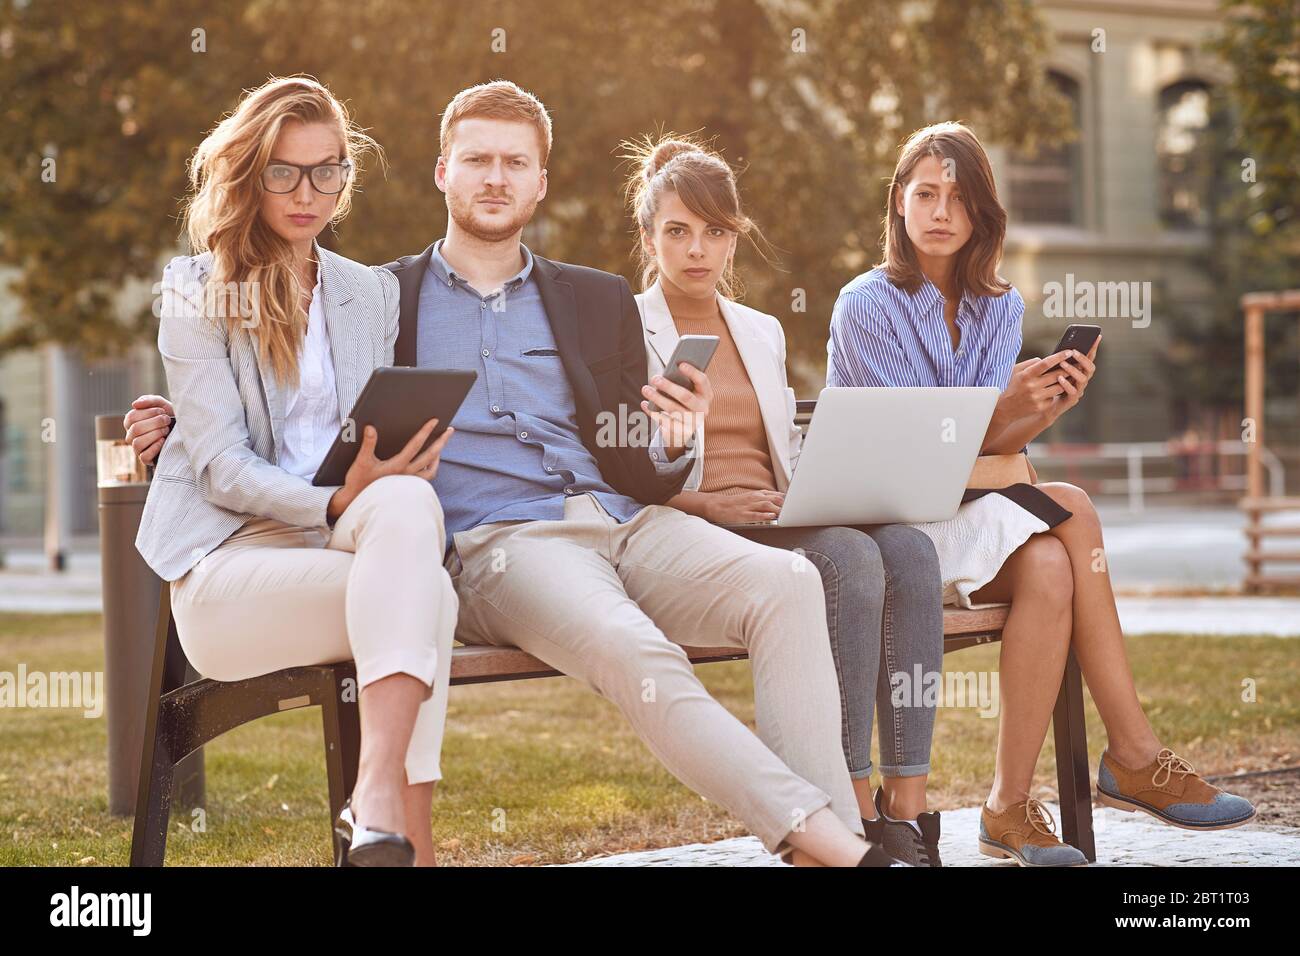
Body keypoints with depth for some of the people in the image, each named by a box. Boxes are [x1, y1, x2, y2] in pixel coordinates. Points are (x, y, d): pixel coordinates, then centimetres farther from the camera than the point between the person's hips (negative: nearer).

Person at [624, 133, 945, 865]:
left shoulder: (762, 332, 25)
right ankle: (855, 814, -29)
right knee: (850, 557, -33)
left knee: (909, 548, -26)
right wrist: (704, 503, -16)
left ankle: (906, 808, -30)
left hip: (778, 523, 6)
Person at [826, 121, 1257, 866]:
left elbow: (990, 444, -1)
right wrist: (1006, 407, -29)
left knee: (1049, 565, -29)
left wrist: (1047, 408, -22)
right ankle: (1135, 753, -23)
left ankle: (1013, 805, -27)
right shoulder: (866, 306, -7)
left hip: (969, 507, 5)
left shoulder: (999, 305, 10)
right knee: (1070, 510, -28)